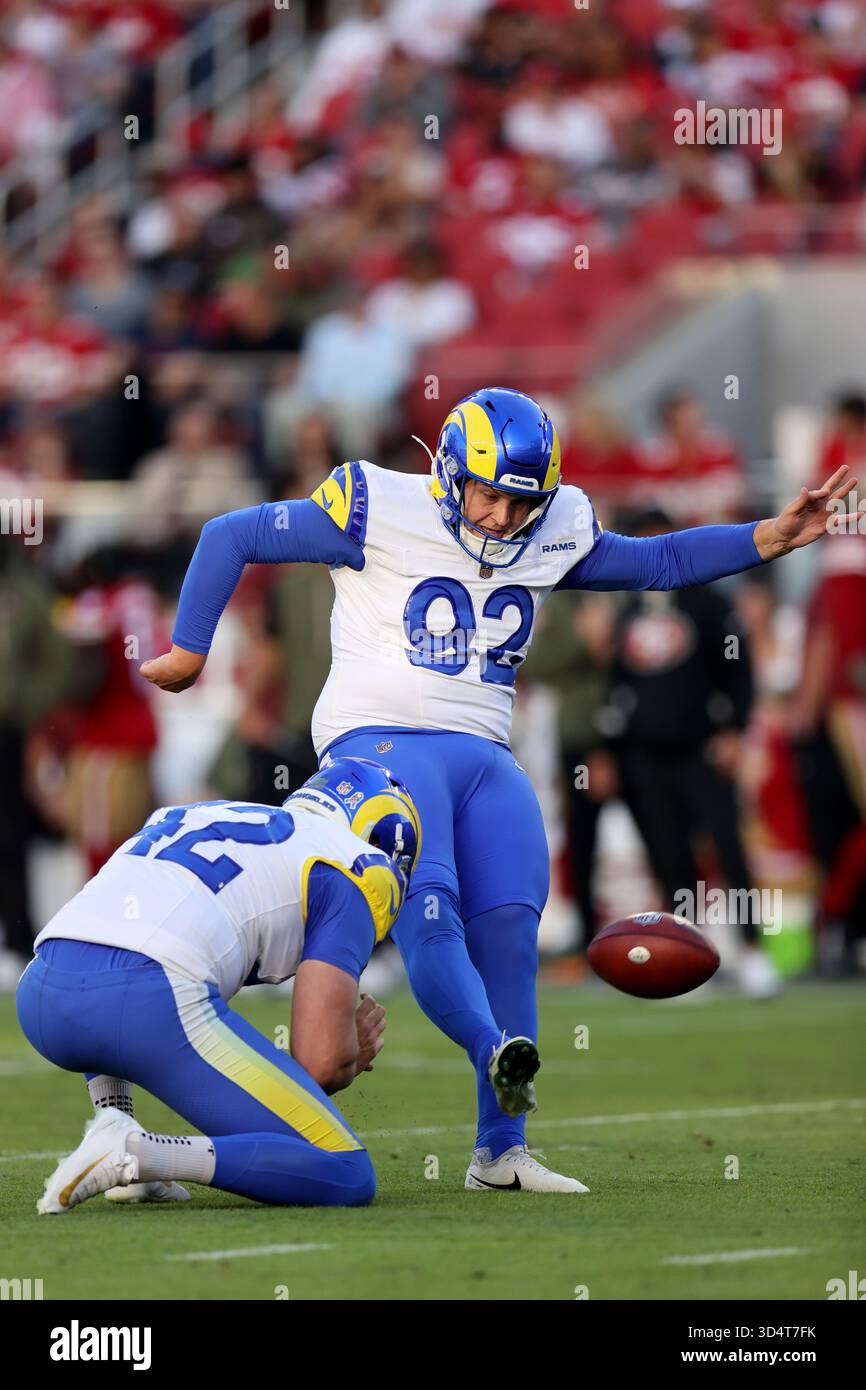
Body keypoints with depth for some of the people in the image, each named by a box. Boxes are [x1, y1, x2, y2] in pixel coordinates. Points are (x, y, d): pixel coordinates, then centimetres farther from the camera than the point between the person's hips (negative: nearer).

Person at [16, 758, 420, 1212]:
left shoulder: (189, 817, 34)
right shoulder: (351, 869, 14)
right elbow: (322, 1063, 2)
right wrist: (353, 1056, 29)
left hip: (40, 996, 7)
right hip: (154, 1003, -7)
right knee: (347, 1178, 1)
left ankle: (114, 1120, 20)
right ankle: (139, 1155, -14)